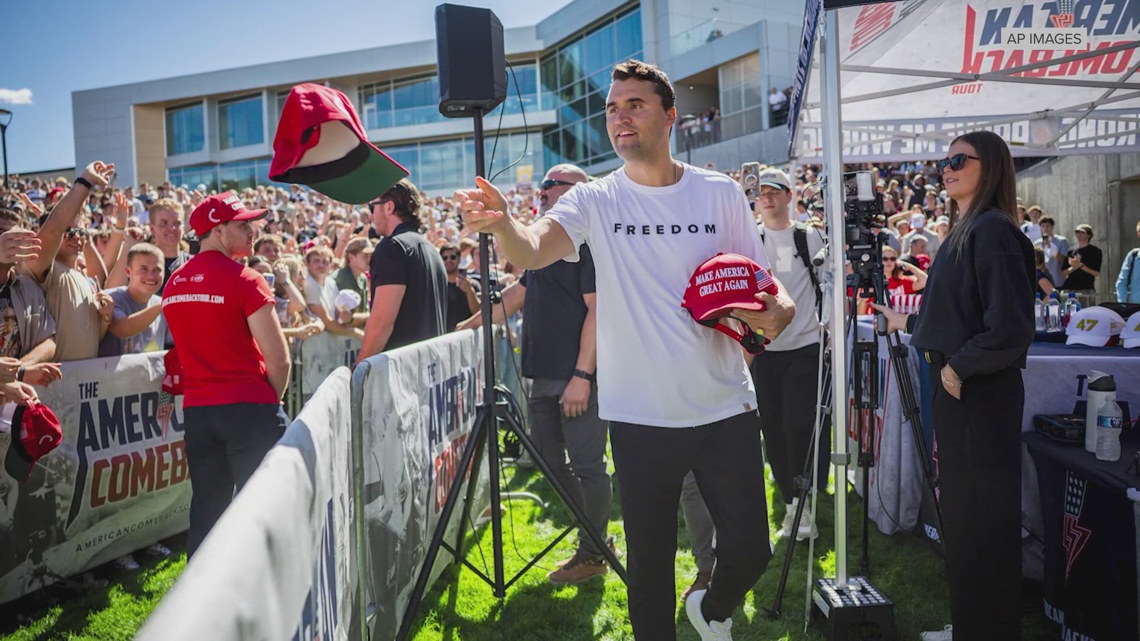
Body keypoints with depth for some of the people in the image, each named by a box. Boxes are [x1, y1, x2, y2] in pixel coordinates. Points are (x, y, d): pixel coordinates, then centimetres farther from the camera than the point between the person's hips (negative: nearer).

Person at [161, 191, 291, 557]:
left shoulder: (174, 284, 9)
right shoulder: (245, 280, -12)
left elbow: (193, 347, 16)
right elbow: (278, 359, -15)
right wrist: (271, 402, 2)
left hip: (196, 408, 7)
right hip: (248, 406, -6)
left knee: (207, 507, 14)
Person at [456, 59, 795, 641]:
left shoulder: (721, 194, 1)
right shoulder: (596, 201, -3)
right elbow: (534, 250, -21)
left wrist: (779, 310, -16)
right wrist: (501, 224, -44)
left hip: (726, 408, 1)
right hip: (640, 416, -1)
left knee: (749, 549, 8)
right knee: (649, 561, 10)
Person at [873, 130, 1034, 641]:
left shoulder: (993, 231, -15)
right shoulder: (963, 231, 13)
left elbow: (1011, 324, -22)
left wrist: (959, 367, -14)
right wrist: (909, 323, 31)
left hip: (980, 392, -10)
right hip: (956, 388, 10)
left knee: (981, 519, 0)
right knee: (960, 512, 17)